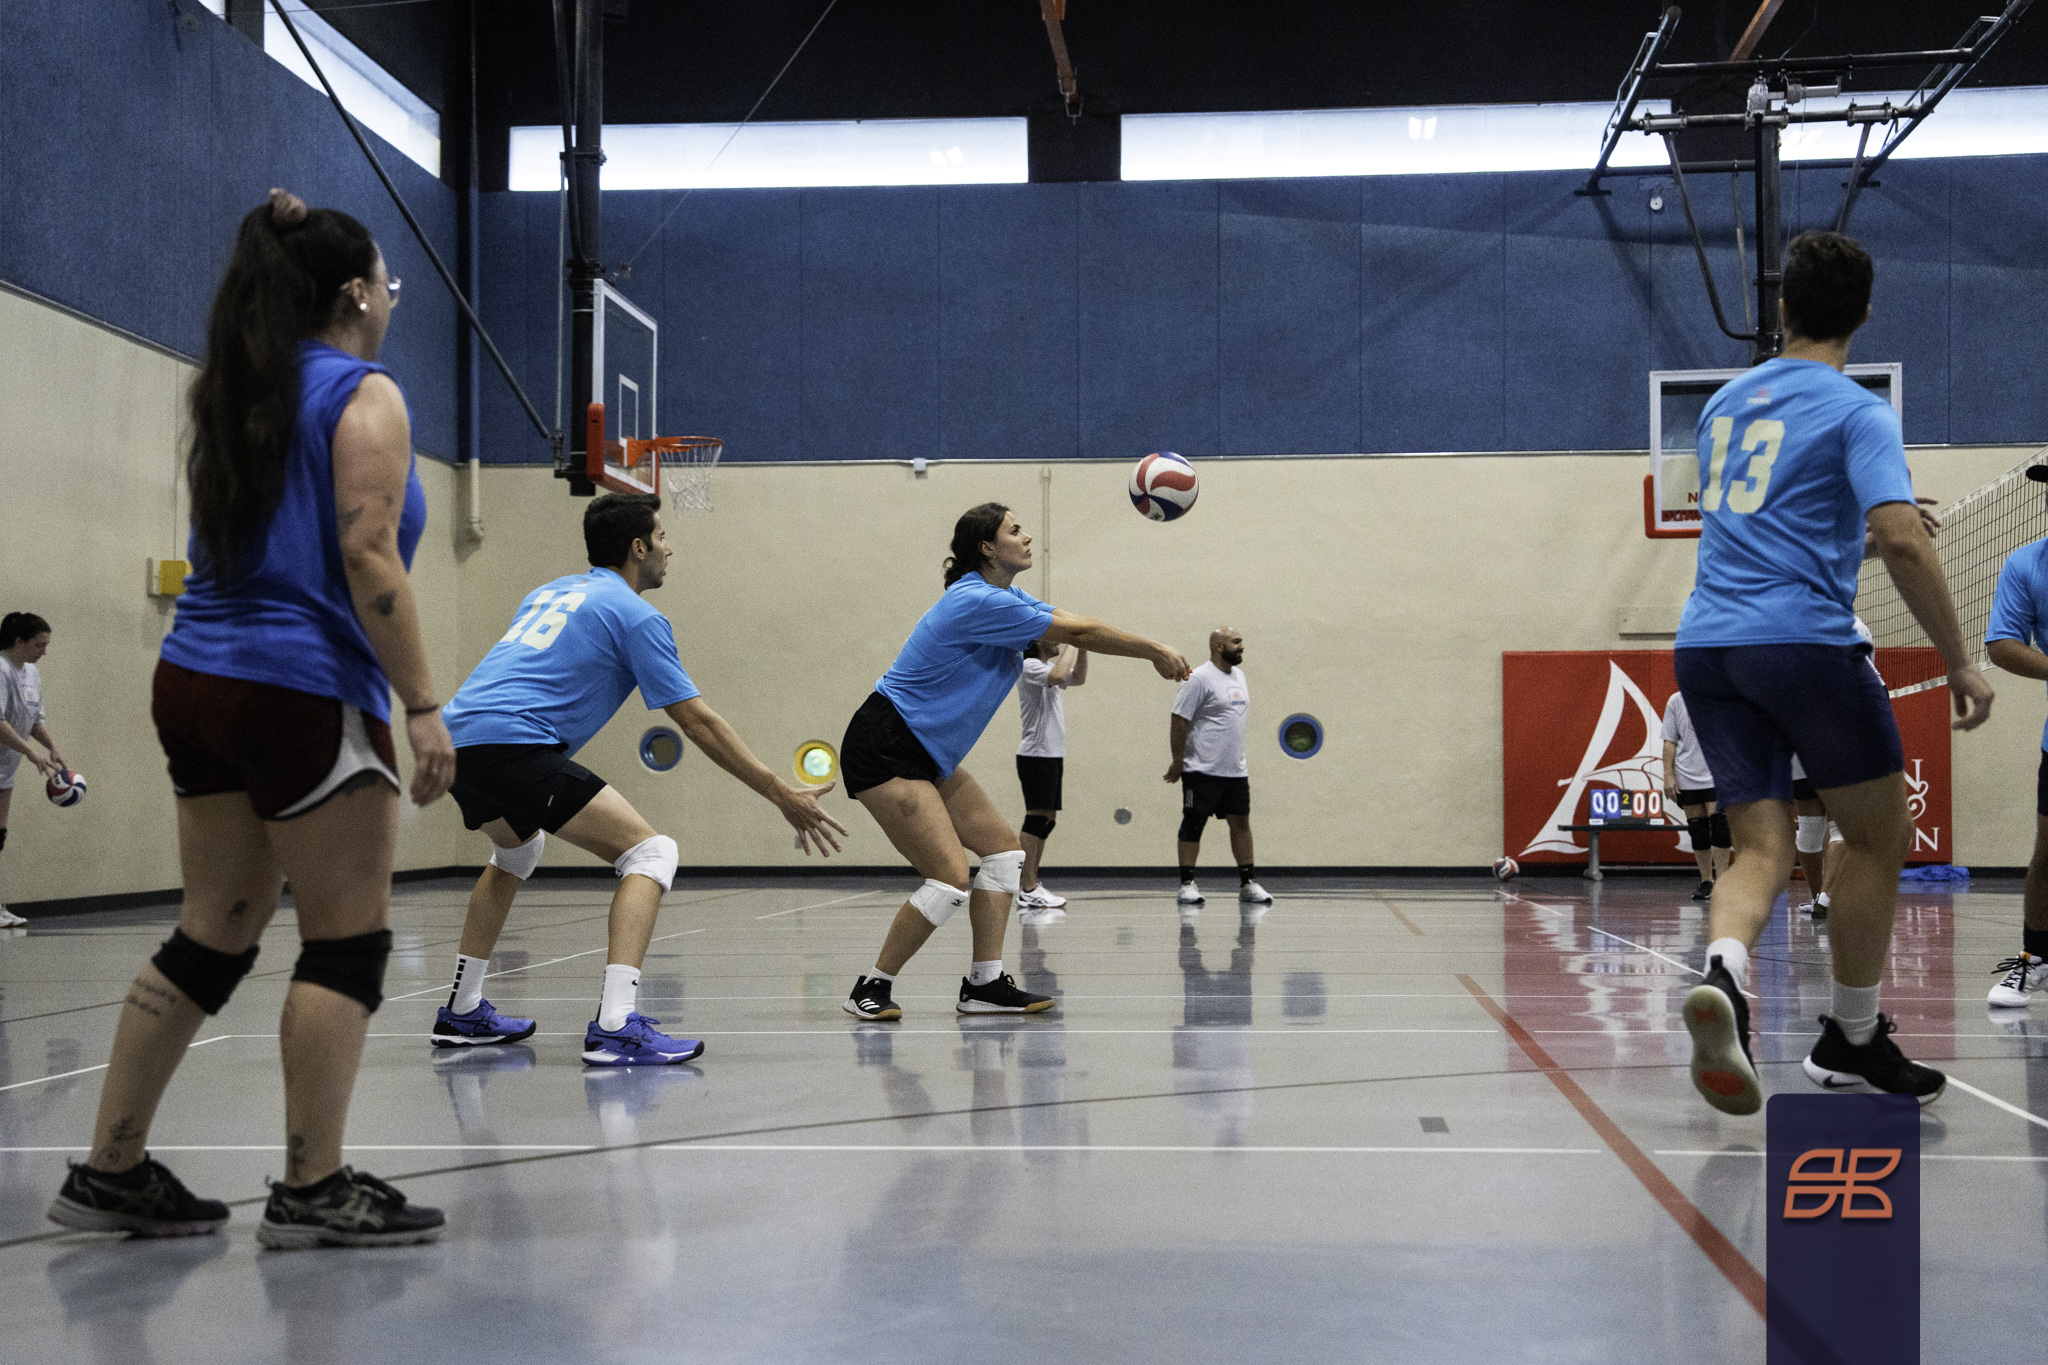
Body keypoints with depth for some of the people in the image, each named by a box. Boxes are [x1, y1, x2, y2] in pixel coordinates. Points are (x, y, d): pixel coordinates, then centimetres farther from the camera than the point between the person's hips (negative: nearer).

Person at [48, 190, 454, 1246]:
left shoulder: (239, 396, 17)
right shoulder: (364, 395, -6)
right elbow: (368, 558, -15)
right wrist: (423, 707, -16)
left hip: (199, 683, 8)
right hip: (304, 693, -8)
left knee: (210, 938, 13)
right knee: (346, 943, -1)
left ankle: (110, 1174, 15)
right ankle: (314, 1192, 1)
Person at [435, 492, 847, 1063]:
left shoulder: (549, 592, 26)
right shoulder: (635, 615, 2)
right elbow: (699, 724, -1)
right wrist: (783, 797, 2)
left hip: (460, 738, 9)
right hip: (518, 745, -9)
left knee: (517, 850, 36)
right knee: (650, 852, -6)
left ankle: (463, 1012, 37)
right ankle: (615, 1026, -20)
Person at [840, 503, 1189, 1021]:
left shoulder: (1007, 598, 12)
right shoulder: (980, 602, -20)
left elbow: (1073, 627, 4)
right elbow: (1079, 633, -16)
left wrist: (1152, 652, -8)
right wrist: (1154, 652, -6)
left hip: (928, 757, 11)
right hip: (884, 751, -11)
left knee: (1004, 847, 7)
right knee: (951, 878, -15)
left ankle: (983, 986, 8)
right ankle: (871, 988, -1)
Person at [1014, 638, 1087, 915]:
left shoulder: (1045, 668, 18)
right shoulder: (1030, 666, -11)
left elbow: (1077, 678, 25)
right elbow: (1058, 676, -30)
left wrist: (1083, 647, 14)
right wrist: (1071, 645, -20)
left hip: (1052, 756, 10)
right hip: (1036, 755, -10)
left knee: (1046, 820, 9)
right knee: (1036, 819, -12)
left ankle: (1031, 889, 11)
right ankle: (1028, 891, -14)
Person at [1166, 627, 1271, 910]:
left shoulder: (1238, 675, 14)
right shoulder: (1199, 679, -12)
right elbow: (1179, 721, -13)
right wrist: (1178, 761, -11)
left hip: (1236, 770, 8)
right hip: (1202, 770, -8)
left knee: (1241, 823, 8)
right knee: (1193, 825, -1)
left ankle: (1248, 884, 13)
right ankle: (1187, 884, 4)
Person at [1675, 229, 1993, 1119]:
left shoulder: (1725, 402, 17)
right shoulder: (1857, 412, -3)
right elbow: (1902, 542, -15)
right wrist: (1959, 662, -7)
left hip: (1706, 645, 6)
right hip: (1803, 639, -6)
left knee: (1762, 848, 4)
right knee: (1879, 838, 12)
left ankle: (1724, 972, -27)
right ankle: (1852, 1042, 18)